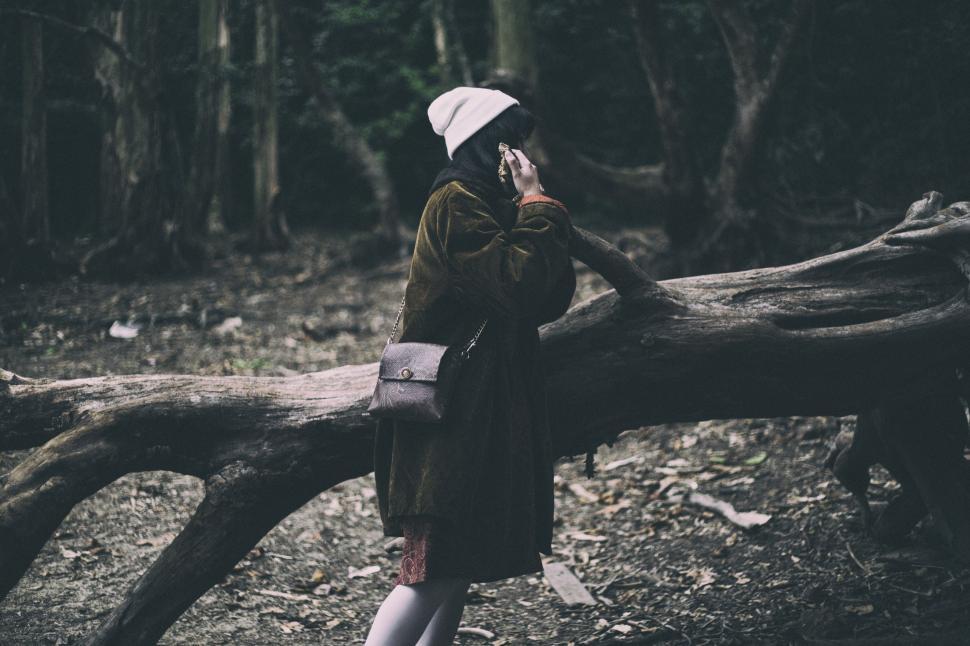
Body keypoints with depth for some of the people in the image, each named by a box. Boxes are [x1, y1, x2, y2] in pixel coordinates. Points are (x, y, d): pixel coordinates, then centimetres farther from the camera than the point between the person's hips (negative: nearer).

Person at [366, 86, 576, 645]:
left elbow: (551, 300, 12)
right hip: (454, 410, -10)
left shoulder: (491, 203, 18)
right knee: (437, 566, -13)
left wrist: (534, 205, 3)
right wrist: (537, 201, -11)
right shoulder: (457, 203, -12)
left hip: (486, 407, 10)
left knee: (462, 558, 13)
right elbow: (518, 280, -23)